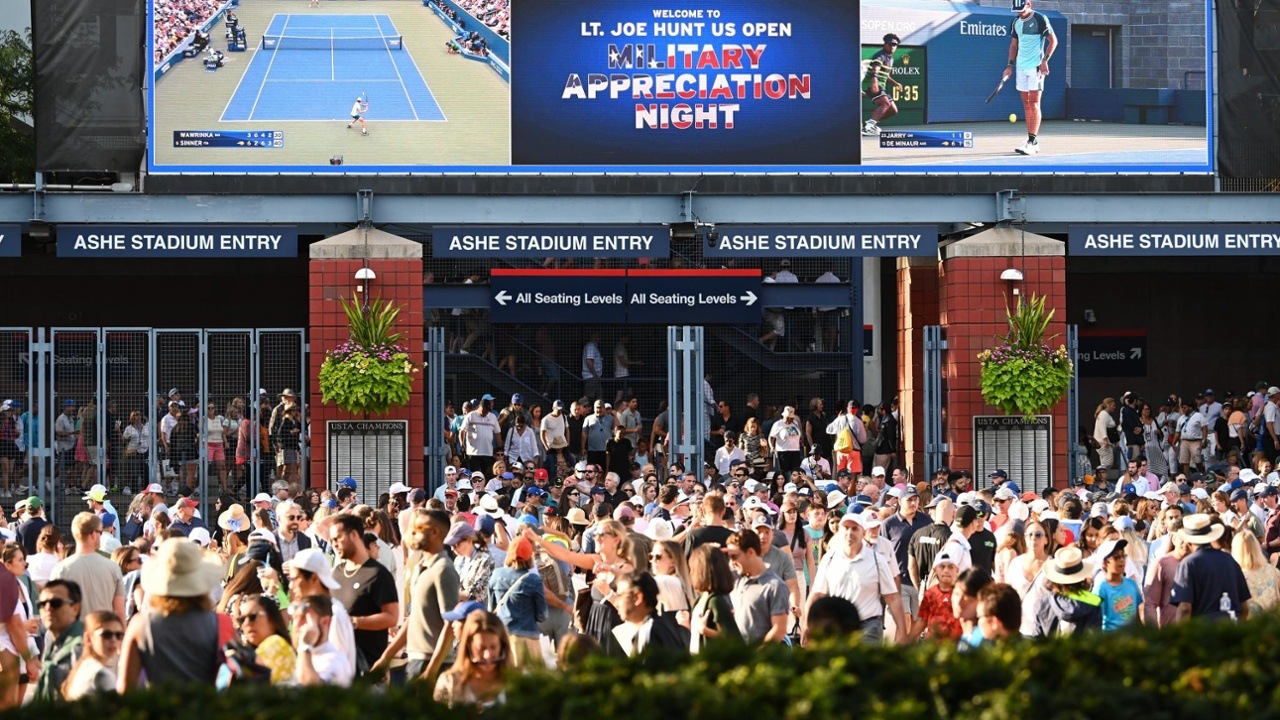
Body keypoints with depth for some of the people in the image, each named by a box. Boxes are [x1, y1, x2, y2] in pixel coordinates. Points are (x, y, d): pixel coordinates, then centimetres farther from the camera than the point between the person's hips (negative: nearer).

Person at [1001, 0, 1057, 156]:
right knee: (1026, 104, 6)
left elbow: (1053, 41, -8)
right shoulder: (1016, 22, 11)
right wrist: (1010, 65, 13)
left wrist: (1045, 60, -16)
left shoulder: (1040, 19, -9)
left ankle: (1032, 142, -14)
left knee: (1034, 103, -10)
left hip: (1036, 67, -7)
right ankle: (1034, 141, 10)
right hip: (1021, 67, 7)